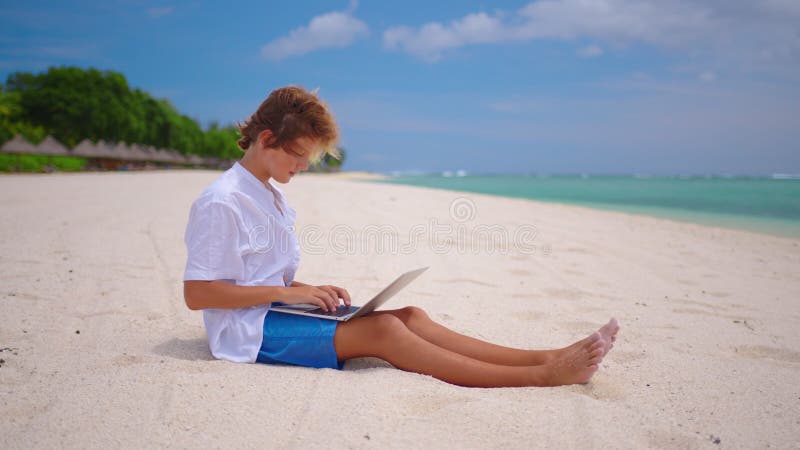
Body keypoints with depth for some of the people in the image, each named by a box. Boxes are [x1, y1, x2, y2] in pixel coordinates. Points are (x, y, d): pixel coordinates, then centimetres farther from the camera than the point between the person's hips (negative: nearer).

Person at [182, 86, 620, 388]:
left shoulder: (274, 200, 16)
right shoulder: (221, 202, -13)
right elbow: (196, 293, -17)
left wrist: (312, 291, -1)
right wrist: (286, 292, -21)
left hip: (272, 312, 9)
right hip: (246, 329, -9)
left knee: (410, 315, -11)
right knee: (381, 330, -28)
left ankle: (545, 357, -20)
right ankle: (538, 377, -31)